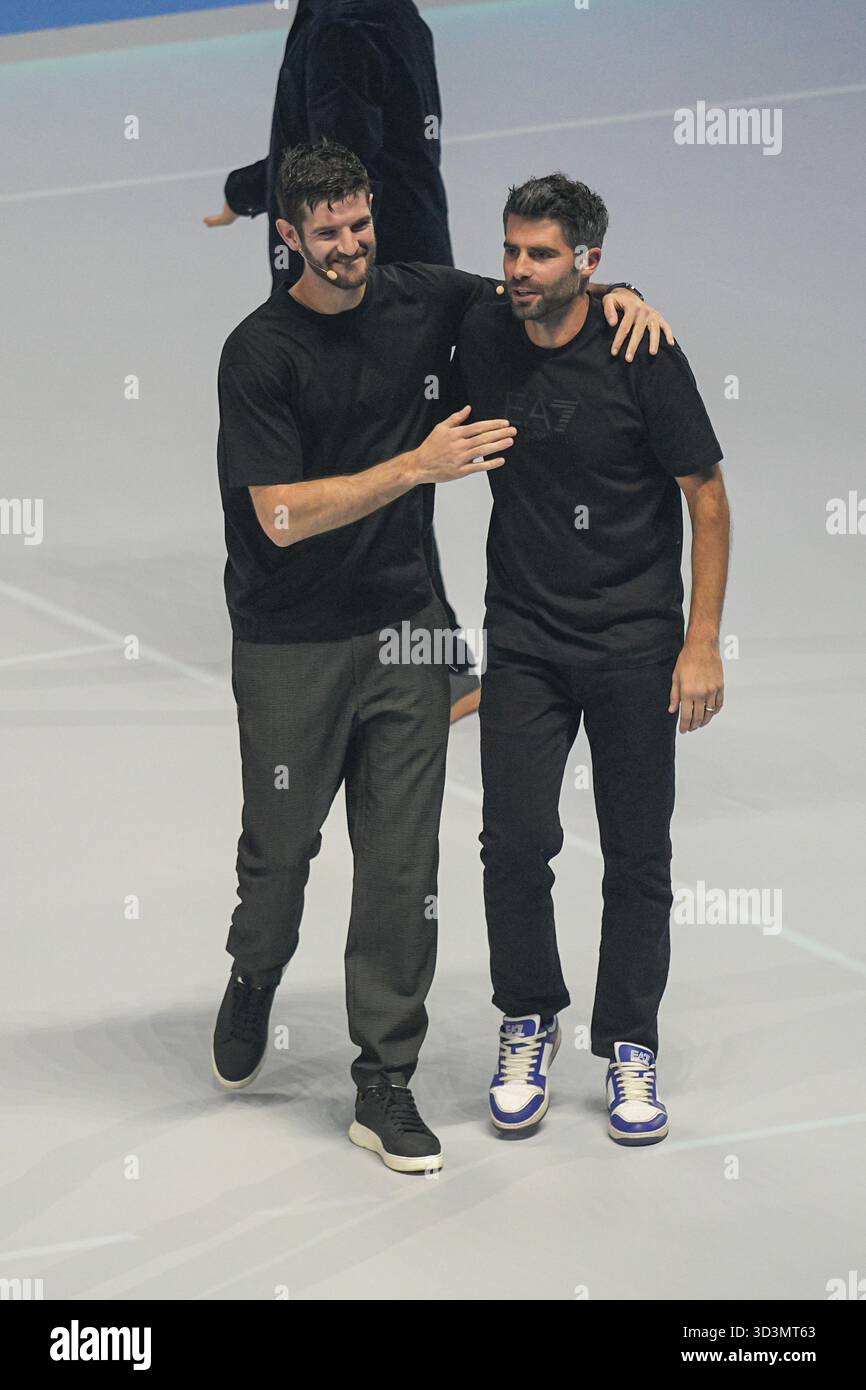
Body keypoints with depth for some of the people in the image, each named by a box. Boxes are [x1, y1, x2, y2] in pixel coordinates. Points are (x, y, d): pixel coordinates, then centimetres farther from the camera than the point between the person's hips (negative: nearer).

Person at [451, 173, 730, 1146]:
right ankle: (528, 1026, 16)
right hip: (523, 636, 2)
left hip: (634, 639, -2)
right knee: (515, 841, -5)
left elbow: (706, 496, -6)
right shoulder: (480, 340, -1)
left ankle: (630, 1048, 17)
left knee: (638, 855, 3)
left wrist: (702, 643, -9)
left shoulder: (640, 355, -11)